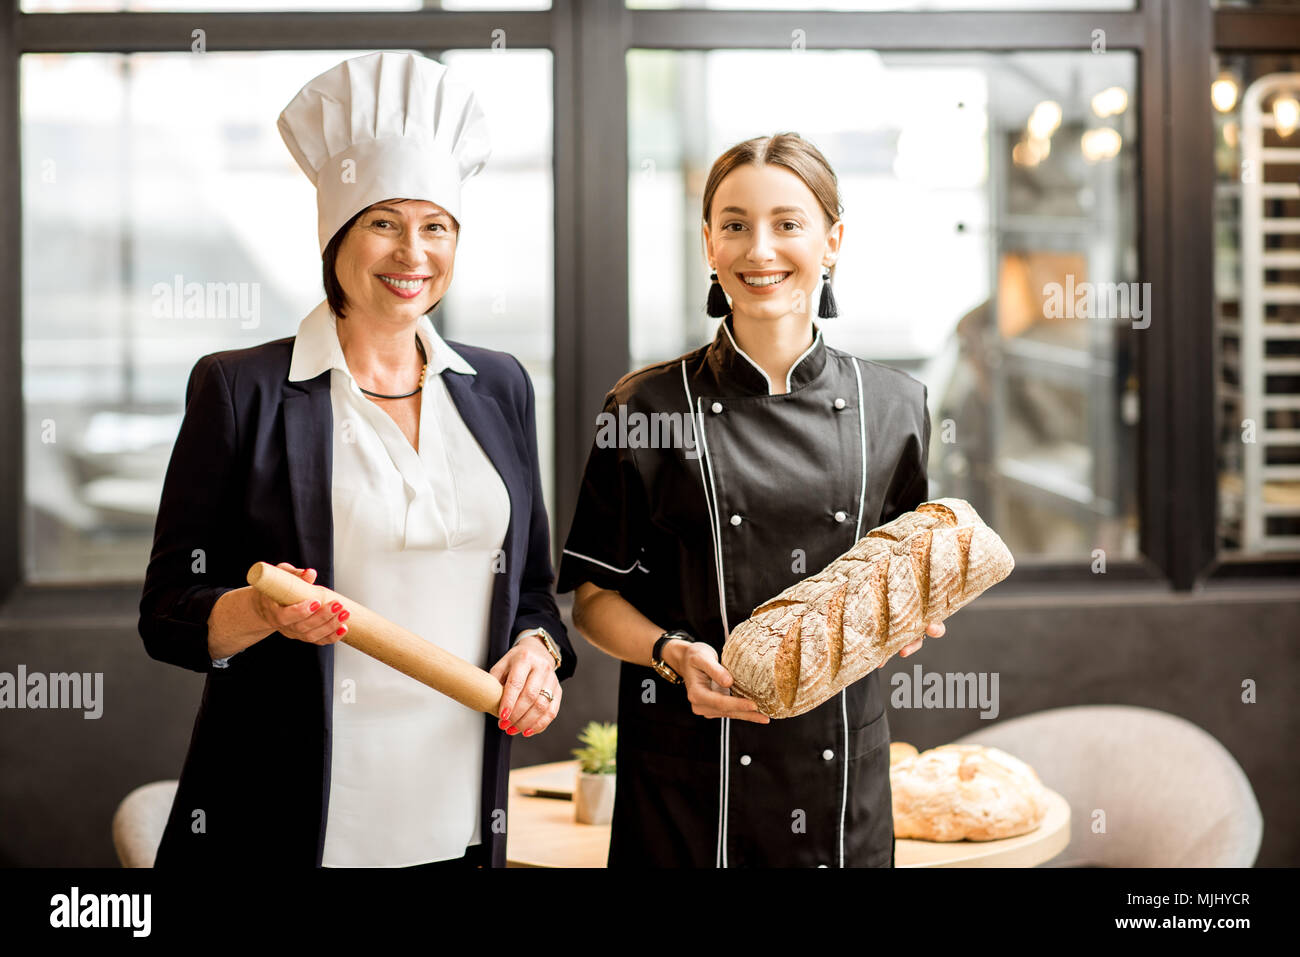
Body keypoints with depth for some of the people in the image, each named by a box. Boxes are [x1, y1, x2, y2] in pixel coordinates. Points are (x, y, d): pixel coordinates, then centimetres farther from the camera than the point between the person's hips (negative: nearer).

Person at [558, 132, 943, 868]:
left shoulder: (892, 407, 4)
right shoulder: (649, 408, -4)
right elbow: (596, 598, 0)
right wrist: (673, 654, -17)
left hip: (843, 773, 2)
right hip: (692, 773, -2)